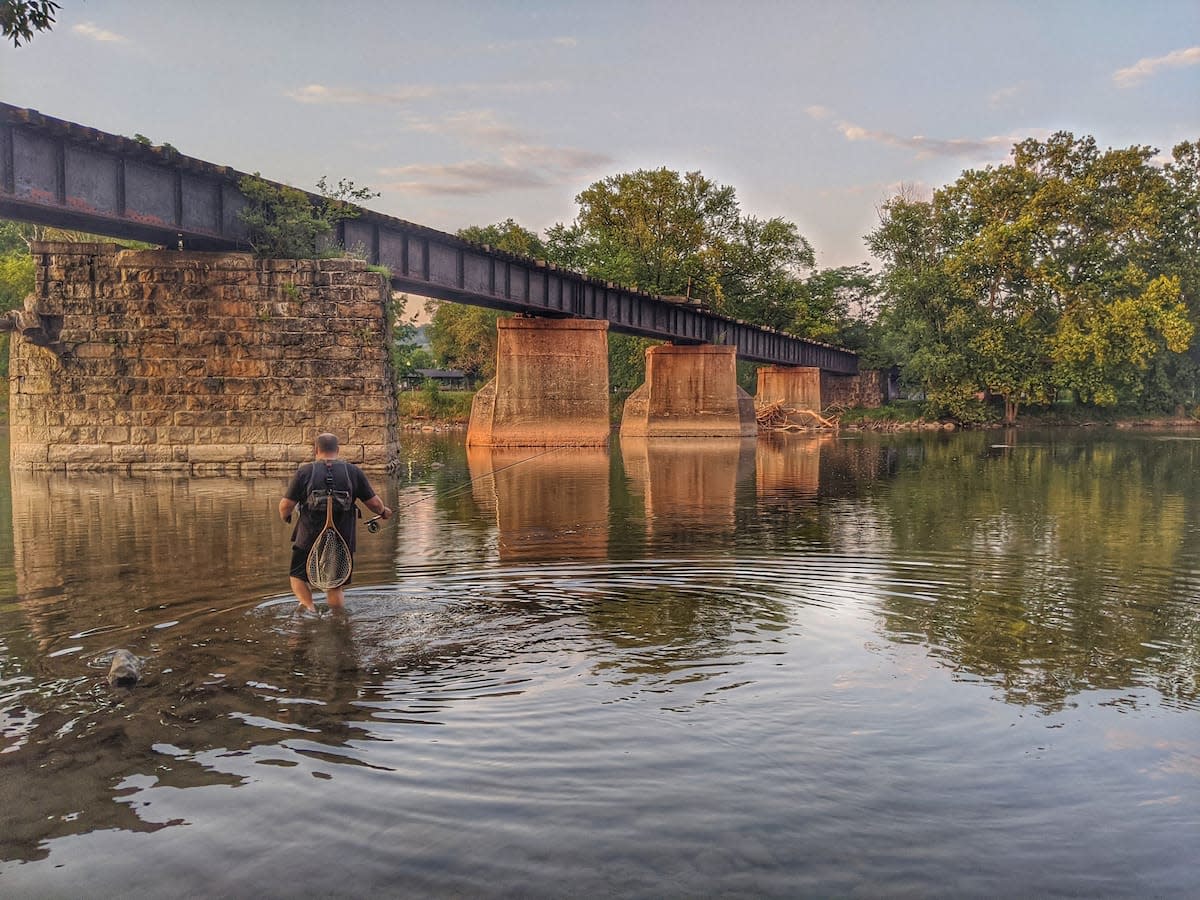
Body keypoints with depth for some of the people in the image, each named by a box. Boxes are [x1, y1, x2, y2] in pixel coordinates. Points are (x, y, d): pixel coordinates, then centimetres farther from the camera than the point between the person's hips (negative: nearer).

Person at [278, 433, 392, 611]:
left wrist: (285, 516, 16)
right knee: (335, 587, 15)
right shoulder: (353, 472, -2)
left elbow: (286, 505, -7)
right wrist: (383, 512, 23)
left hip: (309, 540, -1)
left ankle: (308, 605, -5)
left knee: (298, 578, 19)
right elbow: (374, 503, 0)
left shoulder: (304, 471, -6)